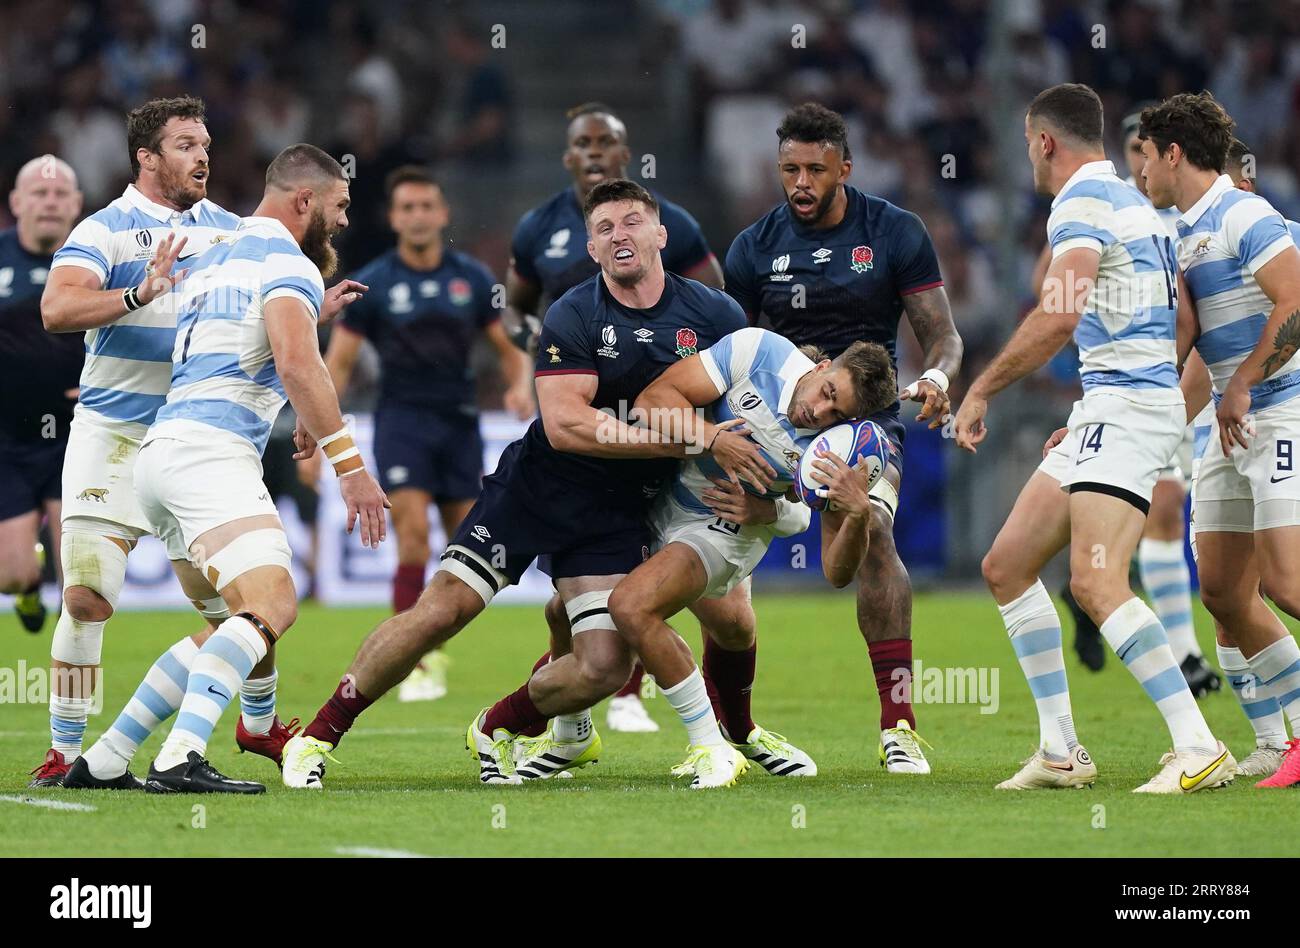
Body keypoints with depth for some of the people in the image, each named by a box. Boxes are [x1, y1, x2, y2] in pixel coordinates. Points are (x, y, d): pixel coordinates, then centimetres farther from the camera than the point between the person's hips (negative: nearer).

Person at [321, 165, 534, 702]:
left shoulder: (472, 278, 6)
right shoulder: (372, 284, 0)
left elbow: (509, 346, 13)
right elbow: (339, 360, 1)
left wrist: (519, 386, -8)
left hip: (460, 421, 3)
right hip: (402, 418, -3)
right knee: (414, 533, -18)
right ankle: (414, 664, -15)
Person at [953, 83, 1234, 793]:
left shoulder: (1083, 200, -10)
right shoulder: (1134, 203, 21)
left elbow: (1060, 314, -24)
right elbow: (1184, 325, 24)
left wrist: (981, 390, -16)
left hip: (1125, 408, -11)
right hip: (1106, 412, 11)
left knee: (1095, 582, -22)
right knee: (1006, 566, 10)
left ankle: (1199, 750, -23)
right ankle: (1061, 751, 9)